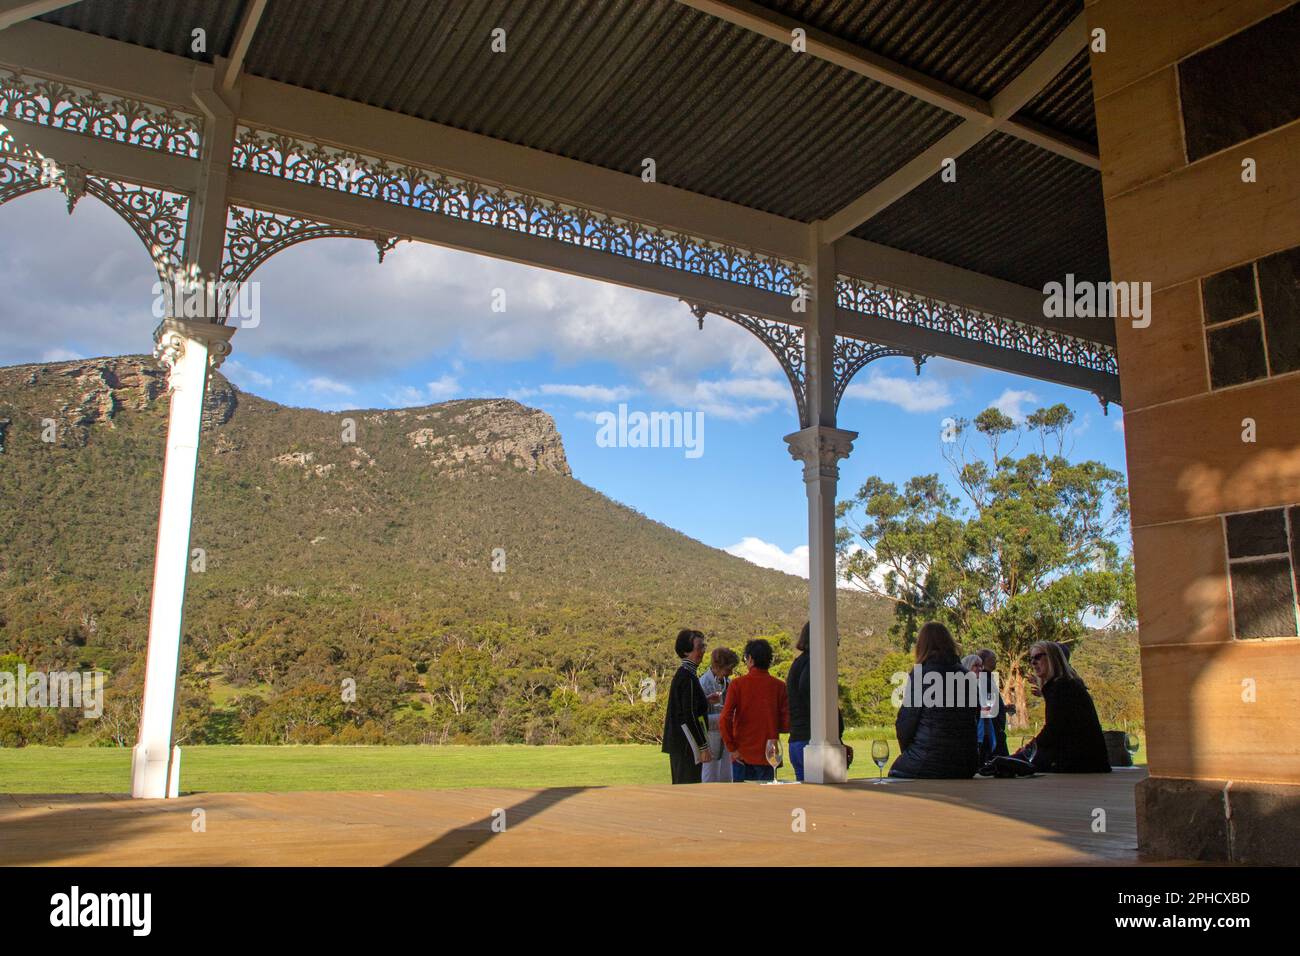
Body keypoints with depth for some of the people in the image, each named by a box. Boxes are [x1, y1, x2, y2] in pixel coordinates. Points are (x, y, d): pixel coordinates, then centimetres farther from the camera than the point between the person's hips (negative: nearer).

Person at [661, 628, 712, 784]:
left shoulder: (681, 674, 11)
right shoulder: (688, 678, -18)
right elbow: (689, 717, -20)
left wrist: (706, 701, 19)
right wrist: (703, 747, -17)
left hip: (678, 743, 10)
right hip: (687, 746, -10)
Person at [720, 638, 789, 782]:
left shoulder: (738, 684, -5)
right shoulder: (779, 686, -2)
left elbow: (725, 719, -13)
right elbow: (787, 724, -4)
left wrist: (732, 748, -4)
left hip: (742, 755, -1)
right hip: (768, 755, 1)